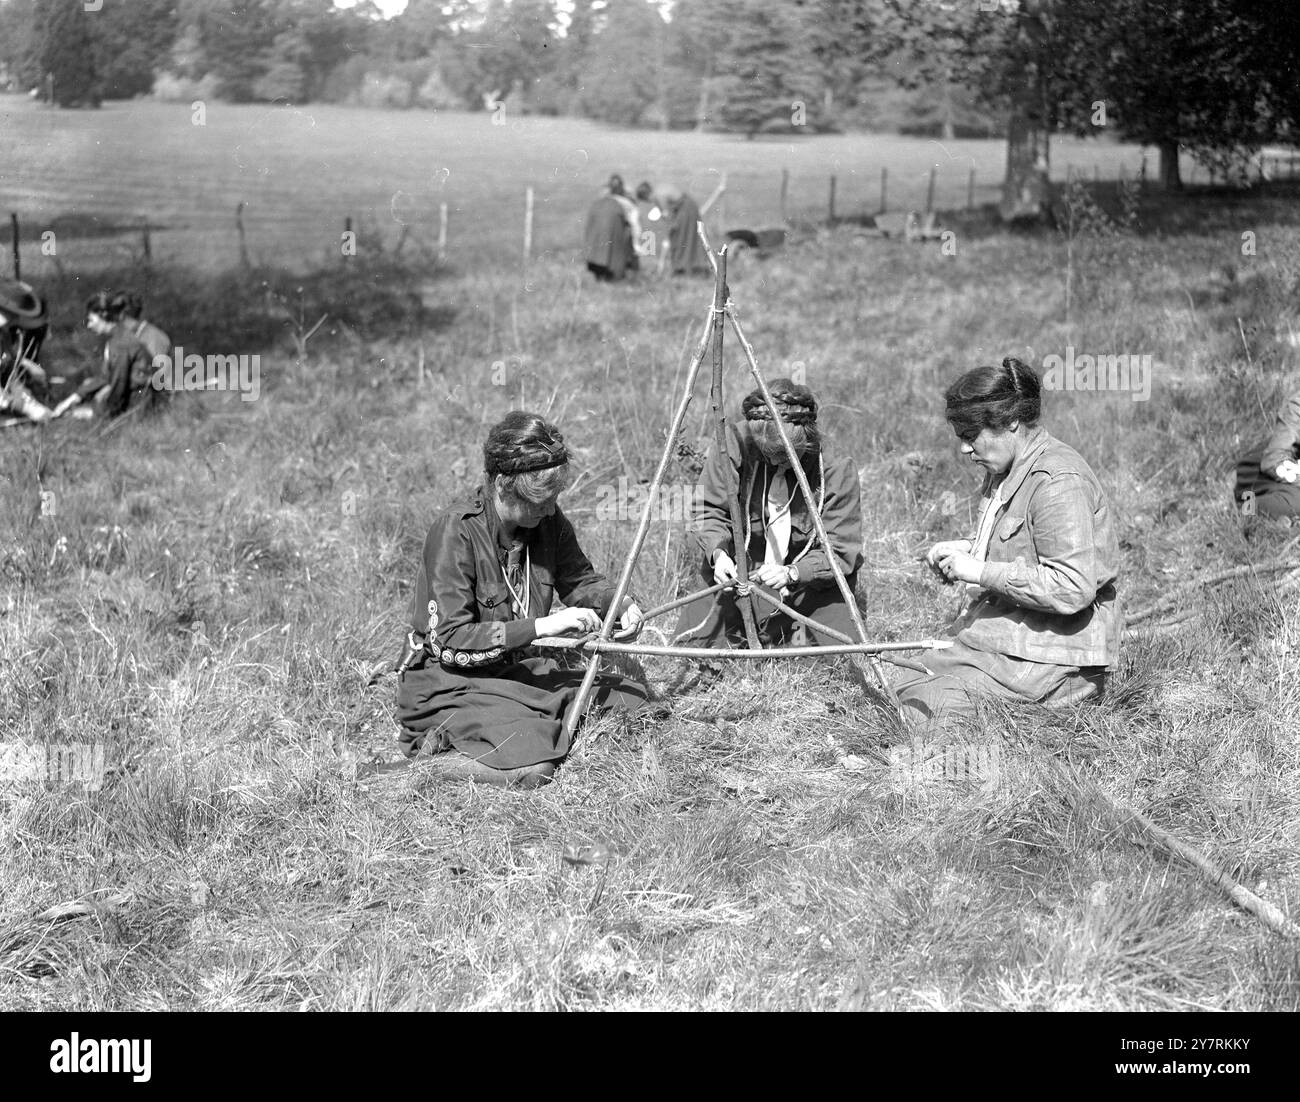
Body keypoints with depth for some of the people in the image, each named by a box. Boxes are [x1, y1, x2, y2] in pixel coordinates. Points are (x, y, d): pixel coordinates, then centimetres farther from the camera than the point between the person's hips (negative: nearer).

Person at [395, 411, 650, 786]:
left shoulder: (548, 521, -2)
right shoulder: (455, 530, -22)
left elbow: (580, 581, 16)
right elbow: (451, 642, -24)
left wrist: (620, 604, -7)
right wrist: (541, 626, -29)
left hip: (516, 669, 7)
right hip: (447, 683, -7)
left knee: (631, 699, -1)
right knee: (530, 765, -29)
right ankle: (436, 752, -5)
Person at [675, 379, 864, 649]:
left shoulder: (836, 471, -17)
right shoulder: (735, 446, -15)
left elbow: (842, 552, -16)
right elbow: (708, 513, -7)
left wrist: (793, 573, -33)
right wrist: (718, 553, -28)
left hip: (811, 584, -1)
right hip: (739, 575, 1)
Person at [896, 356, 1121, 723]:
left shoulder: (1058, 482, -19)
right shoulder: (1006, 470, 13)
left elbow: (1072, 589, -27)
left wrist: (980, 572, -21)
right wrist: (966, 550, 10)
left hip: (1050, 662, -10)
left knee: (913, 709, -20)